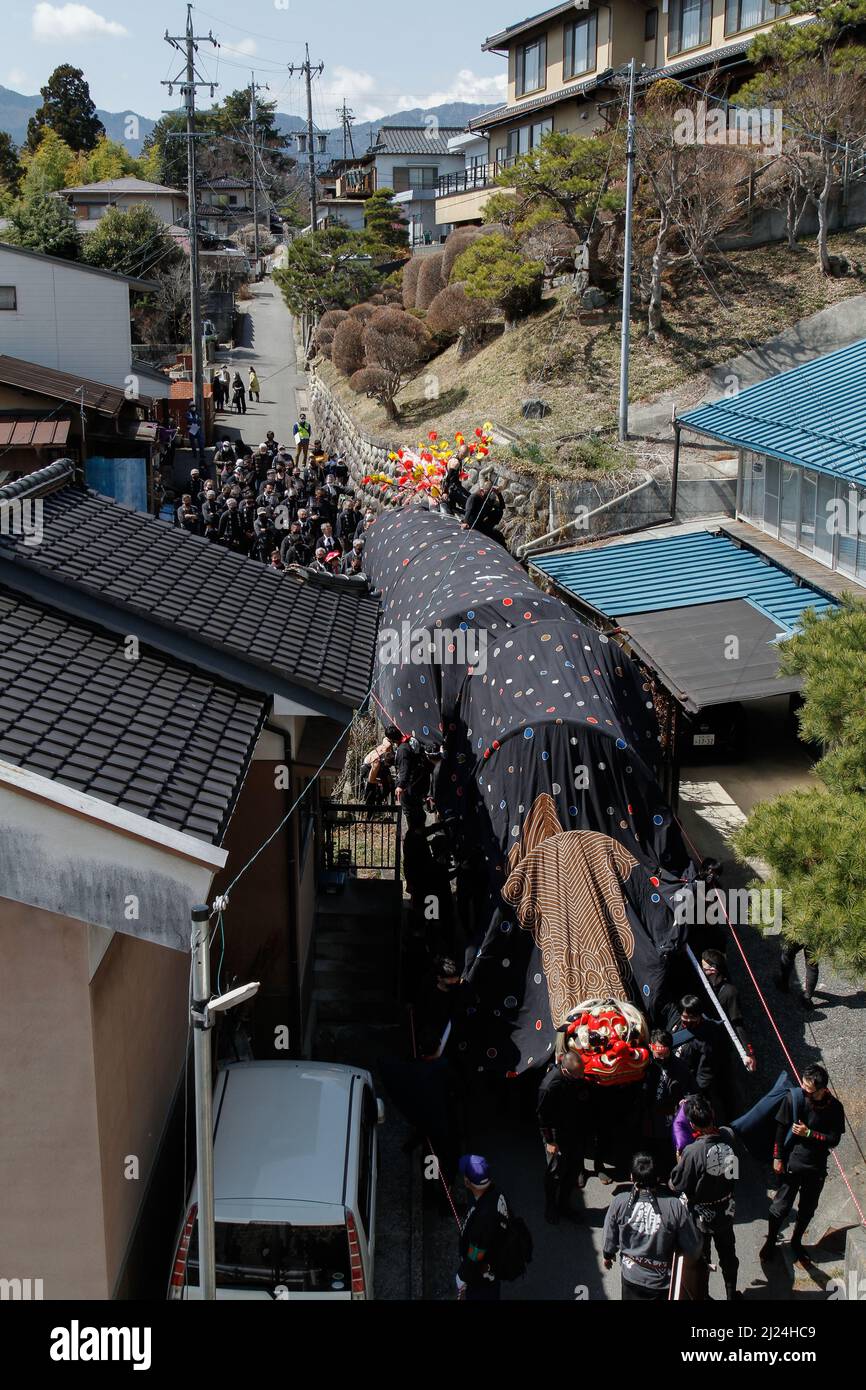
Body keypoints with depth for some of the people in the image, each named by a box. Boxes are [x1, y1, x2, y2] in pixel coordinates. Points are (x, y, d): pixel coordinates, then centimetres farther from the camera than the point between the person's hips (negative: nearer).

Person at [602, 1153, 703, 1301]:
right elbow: (694, 1251, -17)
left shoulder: (619, 1202, -20)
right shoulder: (675, 1206, -26)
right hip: (662, 1282, -1)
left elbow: (610, 1239, -4)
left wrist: (607, 1255, 18)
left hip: (631, 1277, 1)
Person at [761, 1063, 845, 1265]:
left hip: (817, 1167, 2)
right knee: (781, 1207, 6)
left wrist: (808, 1133, -20)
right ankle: (771, 1241, 29)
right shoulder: (794, 1097, -17)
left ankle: (796, 1242, 40)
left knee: (808, 1209, 17)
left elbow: (834, 1140, -8)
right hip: (792, 1163, -2)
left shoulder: (834, 1108, -13)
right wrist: (777, 1157, -6)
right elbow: (781, 1129, -9)